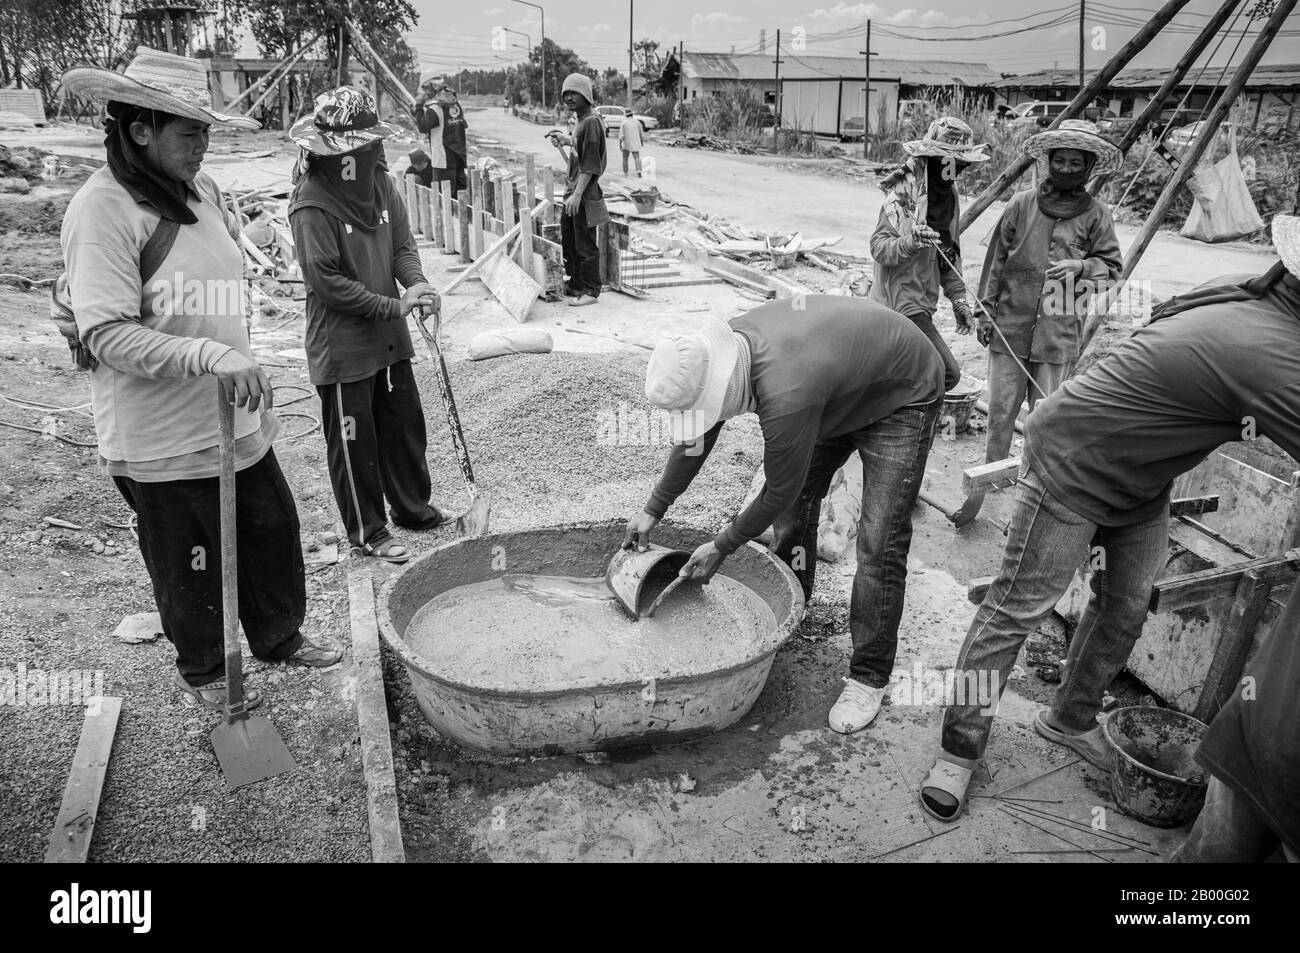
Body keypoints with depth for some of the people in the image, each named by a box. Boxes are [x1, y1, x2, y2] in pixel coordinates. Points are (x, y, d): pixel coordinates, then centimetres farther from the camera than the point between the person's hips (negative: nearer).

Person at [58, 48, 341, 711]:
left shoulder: (201, 191, 6)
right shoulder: (102, 209, -17)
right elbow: (106, 334, -23)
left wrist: (248, 374, 18)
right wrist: (212, 356, -33)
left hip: (236, 420, 7)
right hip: (163, 441, -7)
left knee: (273, 534, 19)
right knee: (190, 568, 11)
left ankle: (279, 637, 42)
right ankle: (202, 670, 36)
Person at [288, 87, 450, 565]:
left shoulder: (380, 185, 3)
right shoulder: (312, 206, -18)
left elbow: (402, 245, 8)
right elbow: (327, 282, -20)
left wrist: (418, 282, -14)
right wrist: (394, 306, -21)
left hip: (389, 338, 7)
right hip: (342, 344, -7)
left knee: (405, 424, 18)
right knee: (354, 441, 5)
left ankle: (412, 506, 37)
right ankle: (367, 532, 20)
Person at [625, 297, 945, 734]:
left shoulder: (785, 396, -43)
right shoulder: (723, 346, -17)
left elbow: (779, 491, -27)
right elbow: (695, 441, -1)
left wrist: (722, 547, -13)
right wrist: (653, 510, 3)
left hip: (902, 398, -8)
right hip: (843, 390, 8)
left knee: (879, 544, -12)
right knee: (795, 506, 9)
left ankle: (868, 677, 2)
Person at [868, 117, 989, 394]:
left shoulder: (949, 194, 11)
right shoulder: (905, 192, -15)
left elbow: (950, 252, 19)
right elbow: (879, 247, -21)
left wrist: (958, 297, 14)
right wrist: (911, 242, -40)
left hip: (922, 303, 9)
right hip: (901, 302, -9)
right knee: (947, 373, -13)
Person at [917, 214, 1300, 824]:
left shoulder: (1246, 293, -4)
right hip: (1074, 462, -10)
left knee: (1129, 605, 15)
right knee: (1019, 608, -2)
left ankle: (1071, 720, 36)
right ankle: (959, 749, 11)